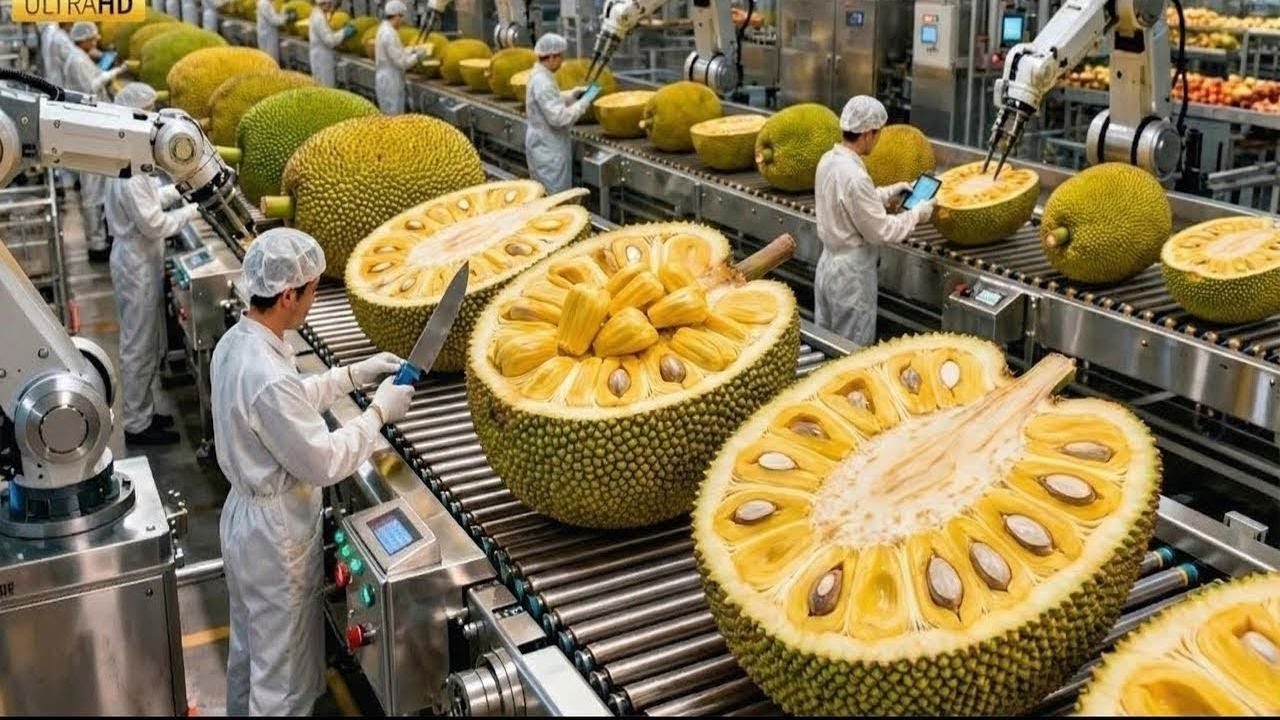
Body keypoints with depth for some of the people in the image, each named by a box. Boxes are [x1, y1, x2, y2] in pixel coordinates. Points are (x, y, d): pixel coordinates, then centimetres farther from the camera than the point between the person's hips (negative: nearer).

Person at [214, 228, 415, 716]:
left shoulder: (236, 343, -3)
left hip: (245, 516, 10)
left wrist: (353, 375, 7)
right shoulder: (266, 376, -33)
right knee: (283, 668, 10)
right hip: (276, 533, -10)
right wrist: (379, 411, -14)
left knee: (250, 646, 29)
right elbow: (324, 462, -25)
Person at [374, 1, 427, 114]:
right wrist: (418, 56, -8)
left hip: (386, 79, 10)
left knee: (388, 117, 16)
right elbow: (401, 62, -21)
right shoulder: (389, 34, -20)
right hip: (390, 82, -10)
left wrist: (413, 51, 10)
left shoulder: (384, 29, 11)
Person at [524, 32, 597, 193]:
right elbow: (559, 117, -27)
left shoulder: (539, 75, 7)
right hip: (548, 150, -10)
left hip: (544, 147, 10)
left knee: (544, 195, 17)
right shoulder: (542, 82, -24)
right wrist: (585, 101, -17)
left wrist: (573, 95, 9)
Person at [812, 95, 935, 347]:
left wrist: (892, 191, 12)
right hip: (851, 274, -9)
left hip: (828, 263, 9)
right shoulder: (854, 176, -27)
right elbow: (880, 231, -20)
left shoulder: (828, 160, 0)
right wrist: (917, 214, -7)